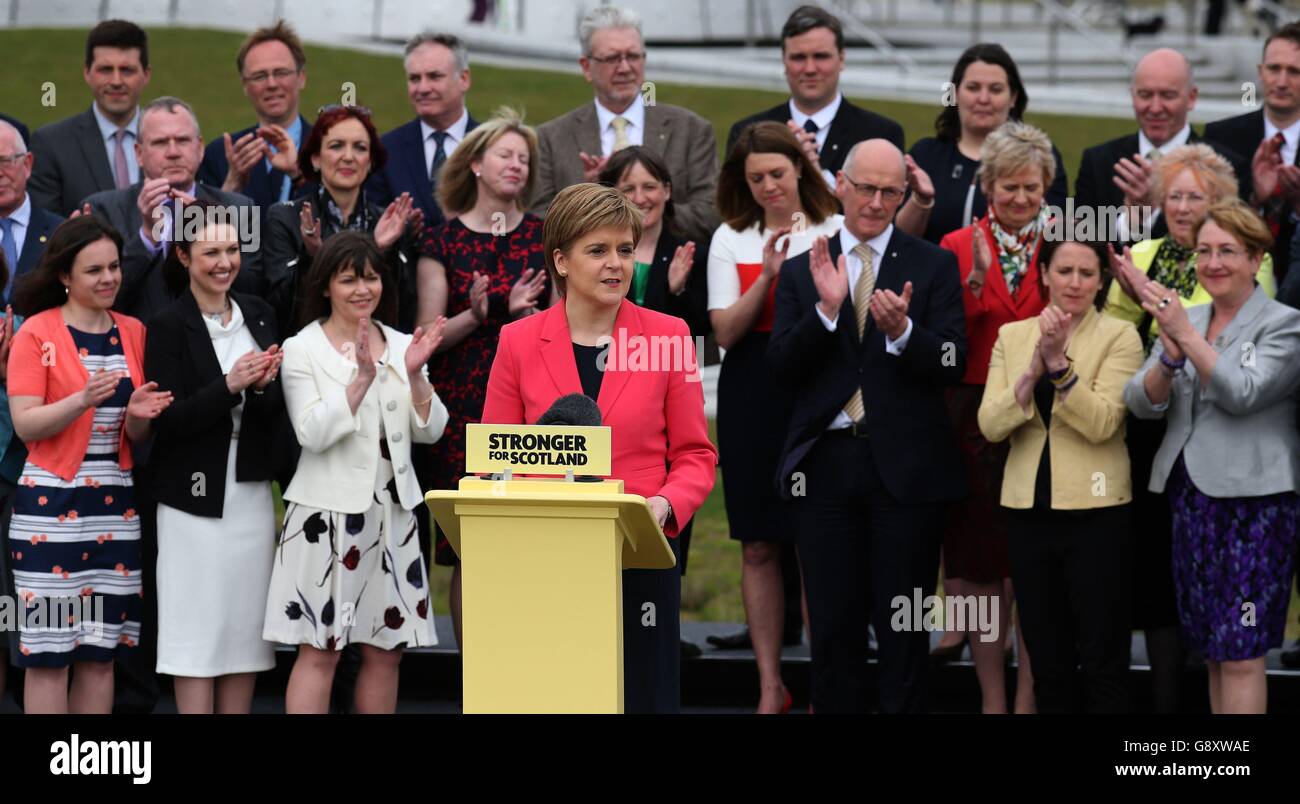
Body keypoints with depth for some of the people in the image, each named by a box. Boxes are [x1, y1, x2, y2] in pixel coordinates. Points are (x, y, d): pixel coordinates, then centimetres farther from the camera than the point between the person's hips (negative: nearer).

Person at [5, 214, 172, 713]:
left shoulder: (133, 333, 10)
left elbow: (135, 436, 13)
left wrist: (138, 414, -9)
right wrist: (84, 400, -25)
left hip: (116, 503, 5)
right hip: (52, 503, -5)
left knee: (101, 653, 6)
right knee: (47, 655, -5)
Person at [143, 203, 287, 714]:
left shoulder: (257, 315, 9)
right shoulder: (168, 328, -5)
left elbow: (279, 417, 7)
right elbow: (168, 421, -12)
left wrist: (263, 386, -14)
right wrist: (229, 386, -22)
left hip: (251, 493, 5)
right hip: (195, 495, -5)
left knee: (245, 629, 6)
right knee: (198, 632, -3)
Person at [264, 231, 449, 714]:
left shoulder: (401, 347, 11)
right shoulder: (302, 350, -2)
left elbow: (430, 431, 5)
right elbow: (312, 433, -13)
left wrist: (414, 374, -10)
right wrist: (362, 377, -21)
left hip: (391, 511, 5)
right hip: (327, 510, -5)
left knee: (386, 651, 7)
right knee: (319, 651, -7)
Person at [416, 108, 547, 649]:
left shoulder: (543, 237, 10)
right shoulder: (443, 242, 5)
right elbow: (428, 334, 1)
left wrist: (526, 313, -11)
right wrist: (476, 315, -16)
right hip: (463, 410, -1)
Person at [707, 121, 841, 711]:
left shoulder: (835, 232, 2)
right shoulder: (731, 239, 7)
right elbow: (726, 331, -1)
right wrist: (768, 274, -11)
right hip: (752, 401, 2)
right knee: (759, 547, 4)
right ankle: (770, 685, 12)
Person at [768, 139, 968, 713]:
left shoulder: (934, 266, 4)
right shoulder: (802, 272, 9)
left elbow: (953, 364, -5)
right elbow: (782, 366, -1)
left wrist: (902, 331, -23)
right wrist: (826, 310, -16)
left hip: (905, 467, -2)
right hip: (826, 464, 2)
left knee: (903, 625, 1)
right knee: (833, 624, 6)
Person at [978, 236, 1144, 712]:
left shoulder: (1119, 336, -3)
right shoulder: (1012, 335, 8)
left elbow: (1101, 422, -15)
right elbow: (990, 424, -3)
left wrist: (1059, 362, -24)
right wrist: (1033, 370, -16)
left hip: (1095, 511, -4)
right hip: (1029, 509, 4)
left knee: (1102, 664, -1)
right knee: (1047, 661, 10)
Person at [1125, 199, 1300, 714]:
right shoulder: (1184, 319, 13)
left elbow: (1242, 393, -18)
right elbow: (1142, 403, 4)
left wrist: (1185, 334, -21)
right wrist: (1169, 358, -15)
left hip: (1253, 498, -6)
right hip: (1189, 494, 6)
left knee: (1239, 653, -9)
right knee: (1213, 650, 8)